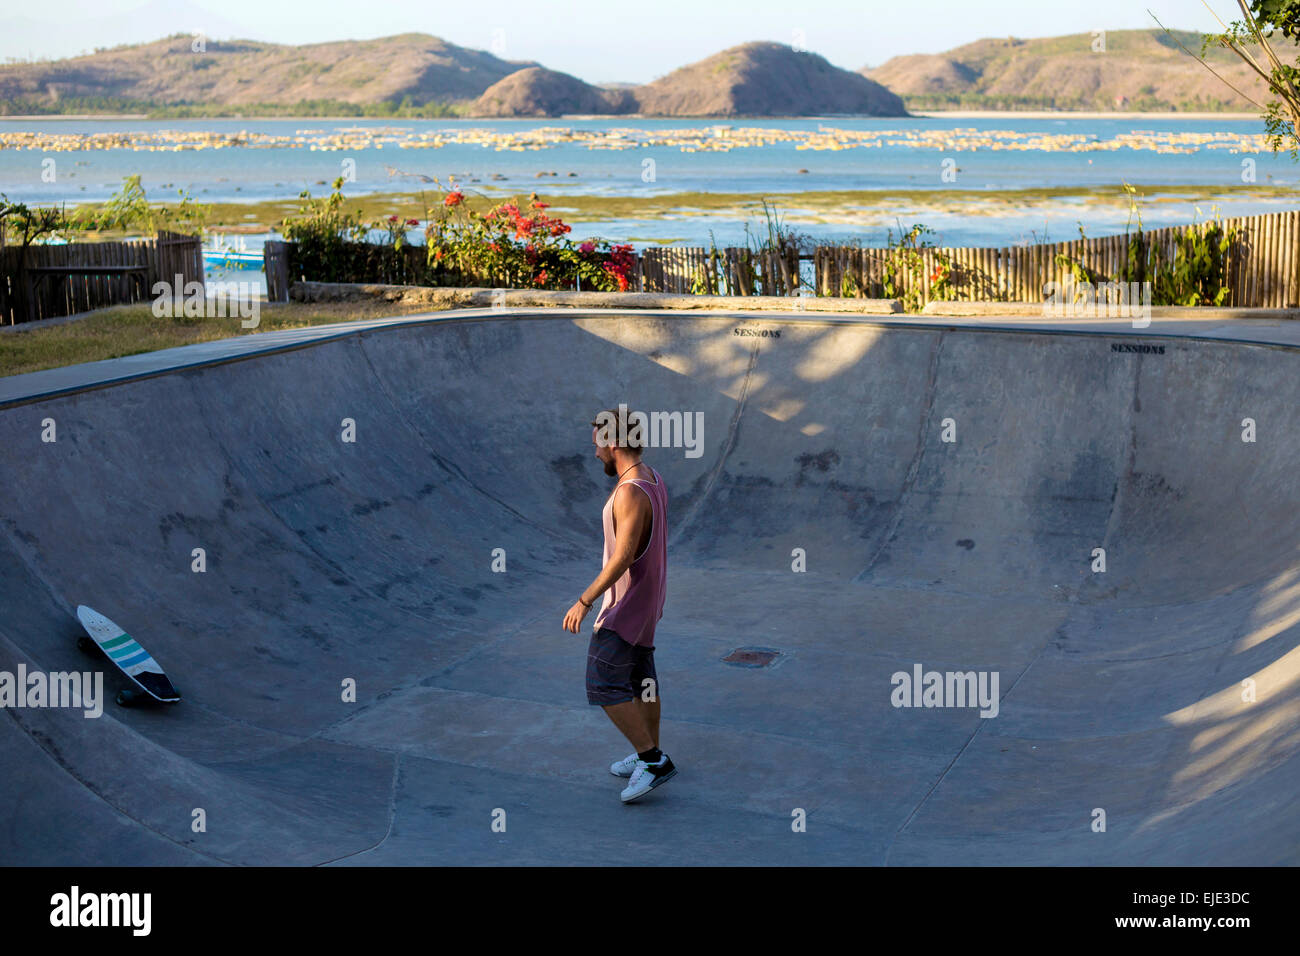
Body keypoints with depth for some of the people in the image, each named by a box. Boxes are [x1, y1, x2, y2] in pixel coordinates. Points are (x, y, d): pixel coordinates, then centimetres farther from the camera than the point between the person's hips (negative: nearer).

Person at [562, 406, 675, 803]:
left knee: (605, 685, -7)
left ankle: (653, 761, -3)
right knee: (640, 677, 18)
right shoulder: (652, 478, 4)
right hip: (648, 595, 10)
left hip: (625, 605, -10)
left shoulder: (631, 492, -27)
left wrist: (584, 600, -34)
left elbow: (623, 556, -34)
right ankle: (649, 755, 30)